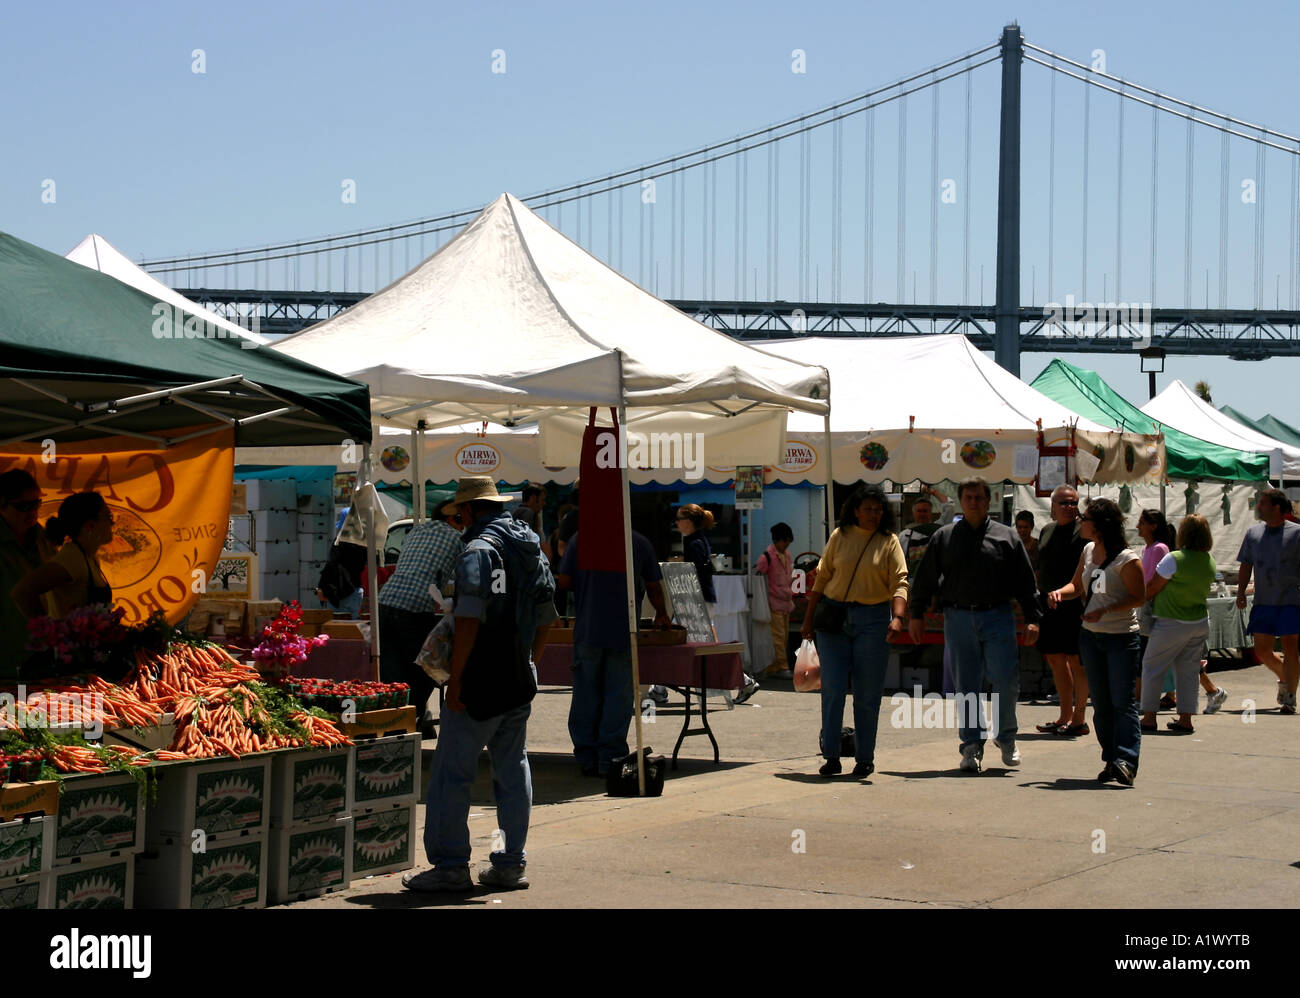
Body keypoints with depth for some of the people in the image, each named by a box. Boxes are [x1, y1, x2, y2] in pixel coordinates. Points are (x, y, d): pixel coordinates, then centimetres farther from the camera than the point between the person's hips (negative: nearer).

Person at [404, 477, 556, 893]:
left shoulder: (479, 551, -14)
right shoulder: (532, 548, 13)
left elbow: (469, 621, -21)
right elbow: (545, 617, 18)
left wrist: (455, 681, -18)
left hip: (481, 684, -8)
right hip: (520, 683, 8)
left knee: (452, 772, -2)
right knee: (513, 770, 11)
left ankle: (450, 866, -1)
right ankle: (510, 864, 14)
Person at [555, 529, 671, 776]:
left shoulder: (579, 539, 1)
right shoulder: (639, 542, 3)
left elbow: (564, 582, -2)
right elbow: (654, 587, 9)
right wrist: (662, 615, 27)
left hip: (588, 632, 1)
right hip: (624, 633, 0)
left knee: (586, 695, 8)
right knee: (619, 696, 4)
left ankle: (586, 760, 11)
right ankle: (610, 759, 2)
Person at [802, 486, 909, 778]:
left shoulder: (889, 542, 2)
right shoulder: (840, 536, 6)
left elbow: (899, 583, -7)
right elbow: (822, 577, 10)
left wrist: (898, 617, -23)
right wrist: (809, 617, 8)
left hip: (872, 619, -1)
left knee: (867, 695, 3)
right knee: (832, 690, -4)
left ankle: (864, 759, 12)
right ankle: (831, 757, 2)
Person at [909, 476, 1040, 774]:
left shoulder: (1006, 537, 8)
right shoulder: (944, 537, 10)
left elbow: (1026, 581, 7)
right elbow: (925, 579, 13)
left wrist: (1032, 619, 1)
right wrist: (916, 614, 8)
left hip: (997, 617, -1)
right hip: (958, 618, 1)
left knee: (1007, 681, -6)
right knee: (966, 686, 2)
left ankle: (1006, 737, 15)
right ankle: (972, 745, 9)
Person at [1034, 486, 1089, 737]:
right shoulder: (1047, 531, 16)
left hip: (1074, 608, -8)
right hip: (1049, 607, 8)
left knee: (1075, 661, -4)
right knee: (1055, 659, 11)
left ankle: (1079, 719, 2)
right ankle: (1065, 717, 21)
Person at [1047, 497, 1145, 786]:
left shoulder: (1127, 560, -14)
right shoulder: (1088, 551, 8)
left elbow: (1139, 598, -13)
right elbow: (1077, 585, 18)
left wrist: (1105, 610, -23)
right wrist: (1061, 592, -4)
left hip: (1122, 637, -7)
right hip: (1090, 635, 8)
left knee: (1123, 702, -11)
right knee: (1101, 704, 10)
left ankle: (1126, 761, -15)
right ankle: (1110, 760, 16)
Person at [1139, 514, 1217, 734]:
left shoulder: (1174, 559, -18)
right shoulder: (1210, 563, 2)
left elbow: (1152, 589, -11)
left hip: (1172, 623, -6)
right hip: (1201, 623, 6)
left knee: (1151, 666, 7)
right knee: (1188, 670, 13)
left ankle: (1149, 717, 8)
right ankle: (1185, 718, 11)